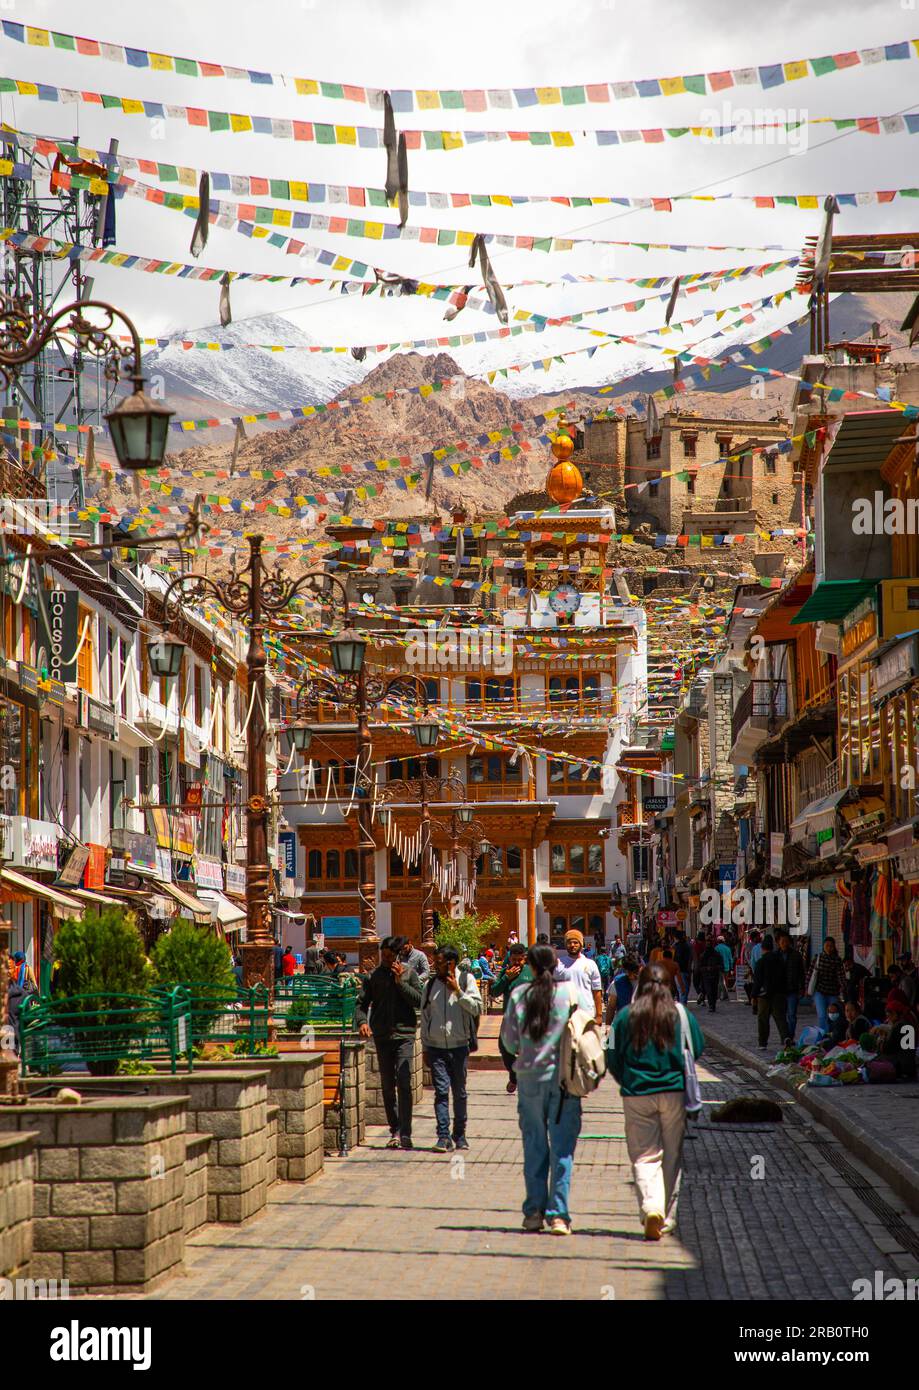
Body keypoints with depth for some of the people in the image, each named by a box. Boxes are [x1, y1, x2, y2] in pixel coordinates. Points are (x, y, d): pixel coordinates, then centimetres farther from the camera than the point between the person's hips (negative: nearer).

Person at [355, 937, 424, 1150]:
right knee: (387, 1086, 7)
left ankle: (405, 1133, -13)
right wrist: (362, 1021, -13)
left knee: (404, 1082, -12)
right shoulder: (373, 976, 7)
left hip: (404, 1035, -3)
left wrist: (400, 982, -11)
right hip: (382, 1036, 3)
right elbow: (362, 1003, 6)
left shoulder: (409, 974, 4)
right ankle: (394, 1131, 16)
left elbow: (419, 1000, -5)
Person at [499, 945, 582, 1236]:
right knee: (562, 1146, 1)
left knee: (534, 1144, 11)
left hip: (530, 1076, 2)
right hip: (563, 1076, -1)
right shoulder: (570, 991, -5)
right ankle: (558, 1214, -3)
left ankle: (534, 1212, 13)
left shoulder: (519, 995, -2)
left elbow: (509, 1040, 3)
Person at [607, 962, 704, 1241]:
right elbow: (697, 1049, 5)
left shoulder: (626, 1016, -2)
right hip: (674, 1091, 0)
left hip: (636, 1094, 0)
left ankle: (651, 1207, -21)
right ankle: (667, 1218, 17)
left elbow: (612, 1056, 0)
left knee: (644, 1156, 2)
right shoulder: (681, 1014, -2)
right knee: (671, 1156, 12)